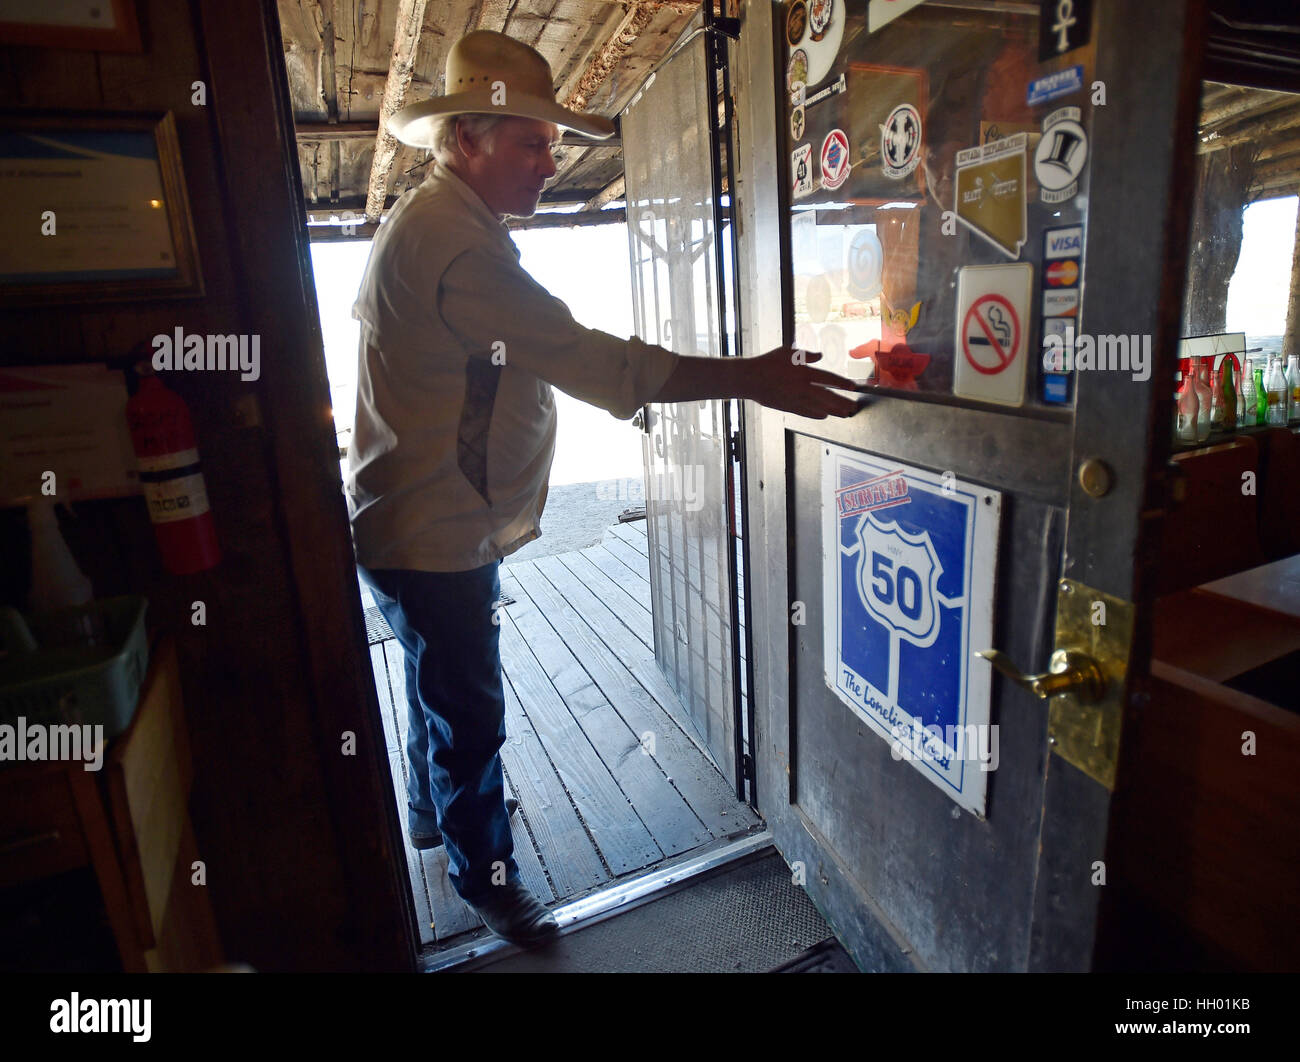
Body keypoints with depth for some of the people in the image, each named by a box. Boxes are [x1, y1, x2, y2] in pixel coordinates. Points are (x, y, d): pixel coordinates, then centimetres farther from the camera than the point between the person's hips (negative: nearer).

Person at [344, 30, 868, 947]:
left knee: (443, 691, 27)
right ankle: (486, 877, 30)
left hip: (428, 525, 11)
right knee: (471, 714, 6)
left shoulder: (427, 223, 13)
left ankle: (432, 811, 51)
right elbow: (589, 358, -32)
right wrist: (749, 378, -30)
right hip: (435, 538, -11)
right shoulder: (456, 245, -24)